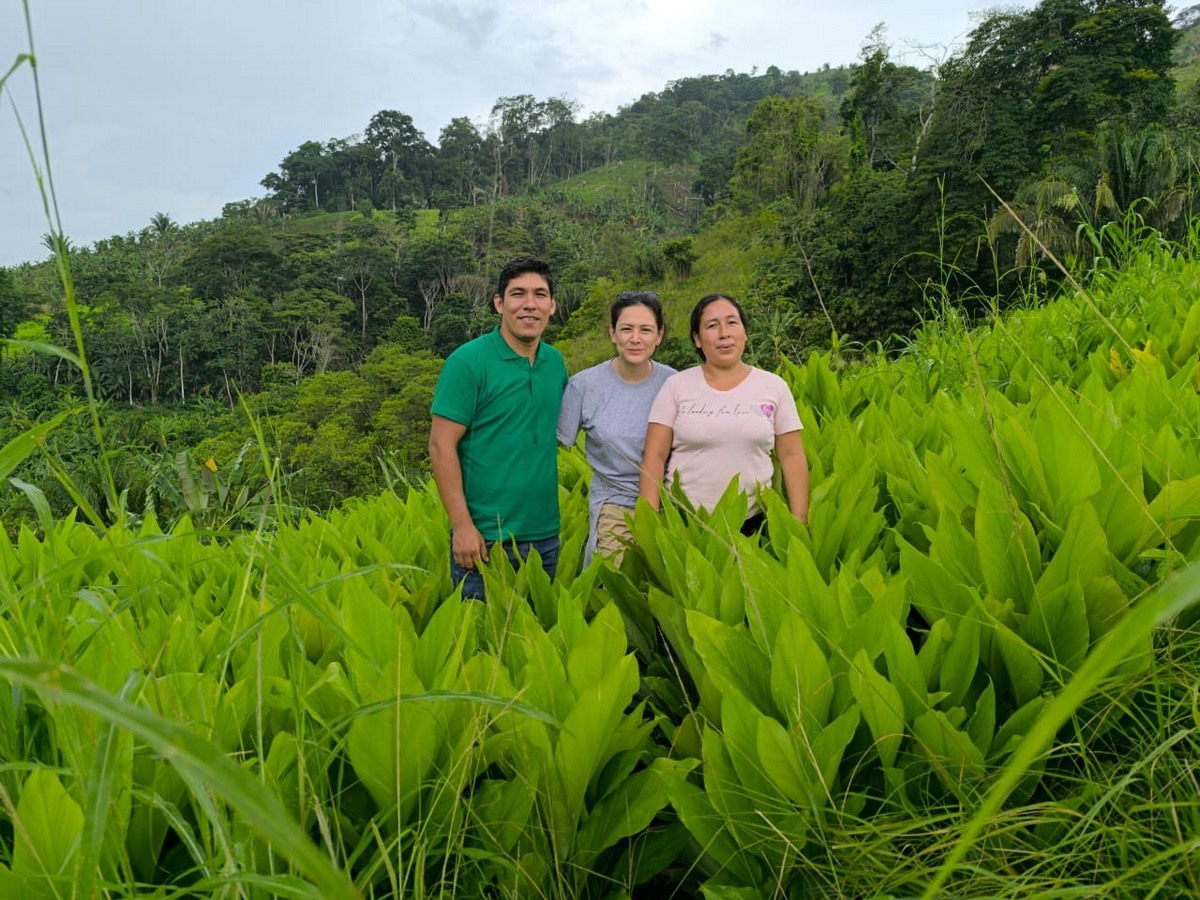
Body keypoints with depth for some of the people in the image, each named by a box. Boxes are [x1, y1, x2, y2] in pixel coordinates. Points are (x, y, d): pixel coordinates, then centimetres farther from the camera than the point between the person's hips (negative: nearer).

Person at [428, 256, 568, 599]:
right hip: (484, 540, -5)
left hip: (546, 536, 6)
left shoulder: (556, 363, 7)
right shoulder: (468, 362, -10)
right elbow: (441, 446, -12)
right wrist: (462, 526, -17)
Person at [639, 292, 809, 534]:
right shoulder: (676, 386, -2)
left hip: (752, 522, 1)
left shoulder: (774, 387, 2)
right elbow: (654, 457, -3)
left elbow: (792, 456, 3)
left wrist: (799, 523, -2)